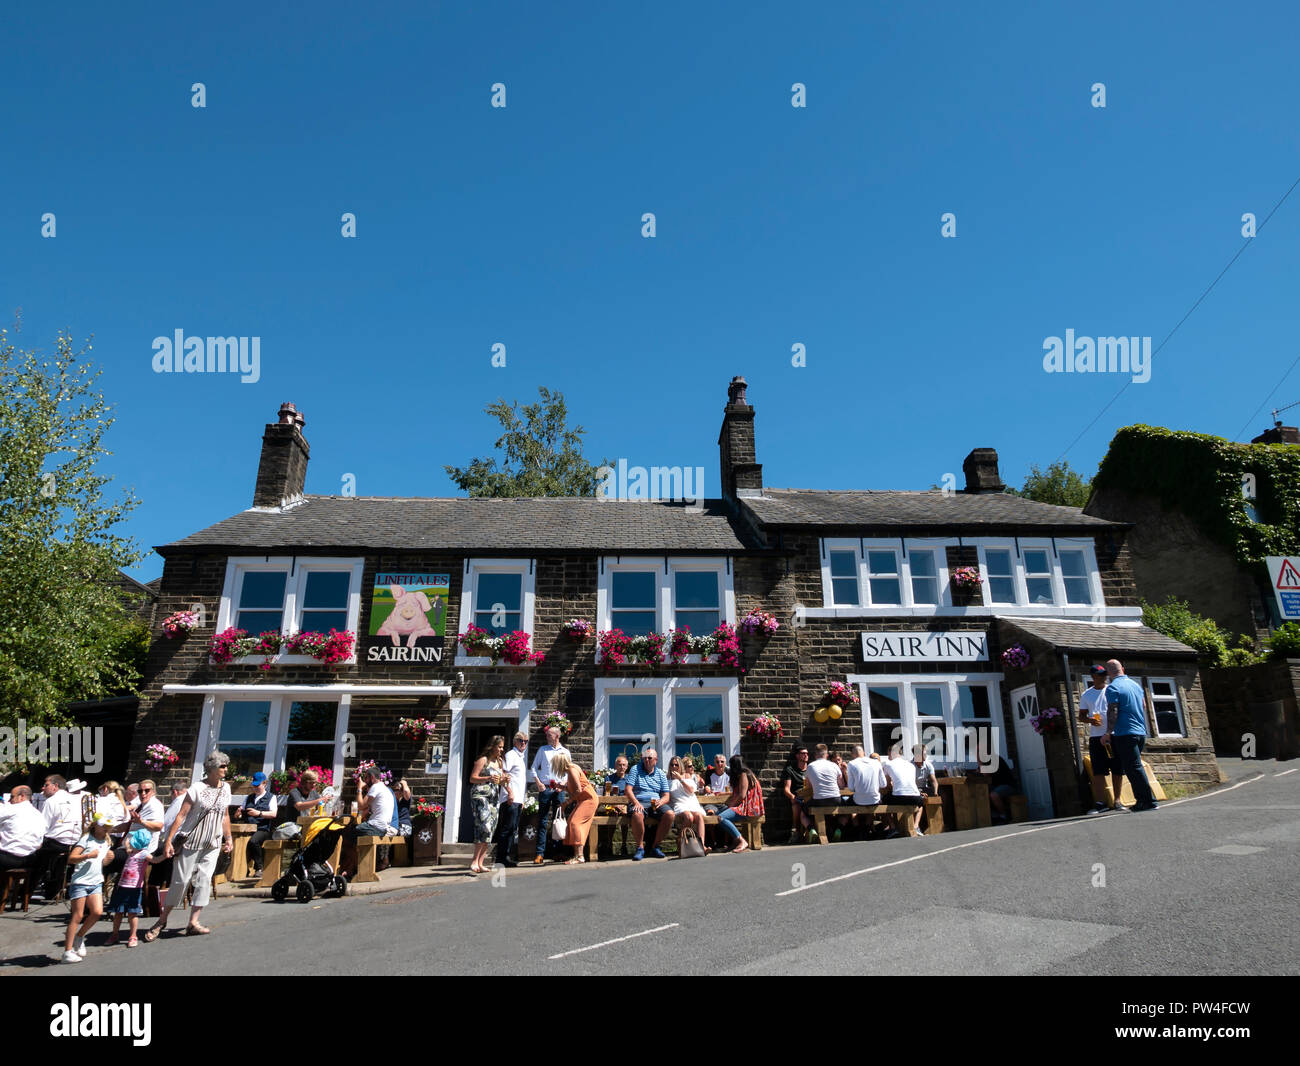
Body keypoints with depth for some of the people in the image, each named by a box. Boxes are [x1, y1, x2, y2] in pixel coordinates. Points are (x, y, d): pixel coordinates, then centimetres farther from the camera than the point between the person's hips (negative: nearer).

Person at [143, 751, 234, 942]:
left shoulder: (225, 788, 7)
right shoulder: (197, 789, -10)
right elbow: (181, 815, -12)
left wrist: (228, 838, 16)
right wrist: (169, 841, -16)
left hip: (213, 844, 4)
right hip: (191, 841, -4)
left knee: (204, 880, -4)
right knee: (180, 881, 0)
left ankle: (193, 922, 0)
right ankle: (162, 921, 16)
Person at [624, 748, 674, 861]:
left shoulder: (661, 774, 16)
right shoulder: (635, 770, 9)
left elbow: (666, 796, 11)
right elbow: (628, 789, -1)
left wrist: (660, 802, -14)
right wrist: (636, 803, -18)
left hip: (656, 803, 3)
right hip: (639, 802, -3)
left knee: (669, 814, -27)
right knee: (637, 815, -38)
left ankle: (655, 847, -13)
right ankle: (640, 847, -18)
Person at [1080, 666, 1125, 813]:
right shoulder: (1086, 695, 10)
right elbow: (1081, 716, 12)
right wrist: (1090, 720, -10)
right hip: (1096, 737, 0)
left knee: (1117, 770, 3)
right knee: (1098, 771, -3)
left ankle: (1117, 801, 12)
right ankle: (1100, 802, 1)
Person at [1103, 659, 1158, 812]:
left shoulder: (1113, 688, -11)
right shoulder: (1136, 684, 13)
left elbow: (1112, 712, -15)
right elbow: (1144, 708, 20)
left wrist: (1108, 733, -9)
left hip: (1125, 734, -8)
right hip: (1141, 733, 8)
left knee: (1133, 768, -4)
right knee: (1135, 767, 15)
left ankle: (1149, 802, -4)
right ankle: (1141, 800, 15)